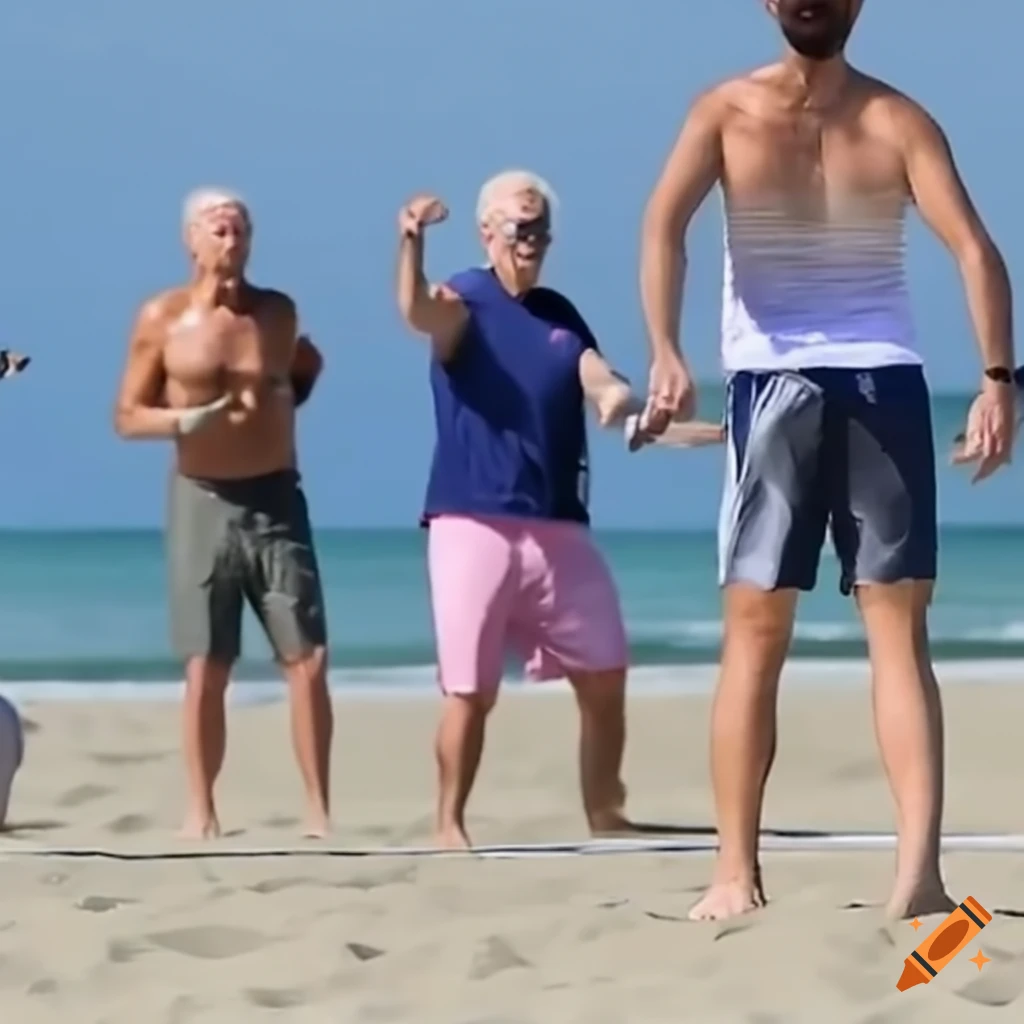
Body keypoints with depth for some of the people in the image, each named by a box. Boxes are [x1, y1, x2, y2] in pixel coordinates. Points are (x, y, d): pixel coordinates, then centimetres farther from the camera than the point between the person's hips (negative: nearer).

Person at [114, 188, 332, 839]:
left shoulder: (279, 313, 6)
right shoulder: (162, 318, -2)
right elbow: (128, 416, -1)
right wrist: (183, 421, -17)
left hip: (276, 499, 2)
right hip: (203, 503, -2)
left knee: (309, 660, -6)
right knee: (205, 669, 0)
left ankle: (319, 811, -3)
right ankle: (201, 812, 8)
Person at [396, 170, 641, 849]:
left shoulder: (562, 314, 17)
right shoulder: (466, 301, -2)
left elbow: (602, 383, 8)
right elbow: (419, 311, -24)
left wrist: (619, 398, -18)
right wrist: (413, 242, -46)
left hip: (560, 527, 6)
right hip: (473, 524, -6)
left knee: (605, 676, 6)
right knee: (471, 691, -5)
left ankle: (605, 816, 17)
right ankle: (450, 825, 3)